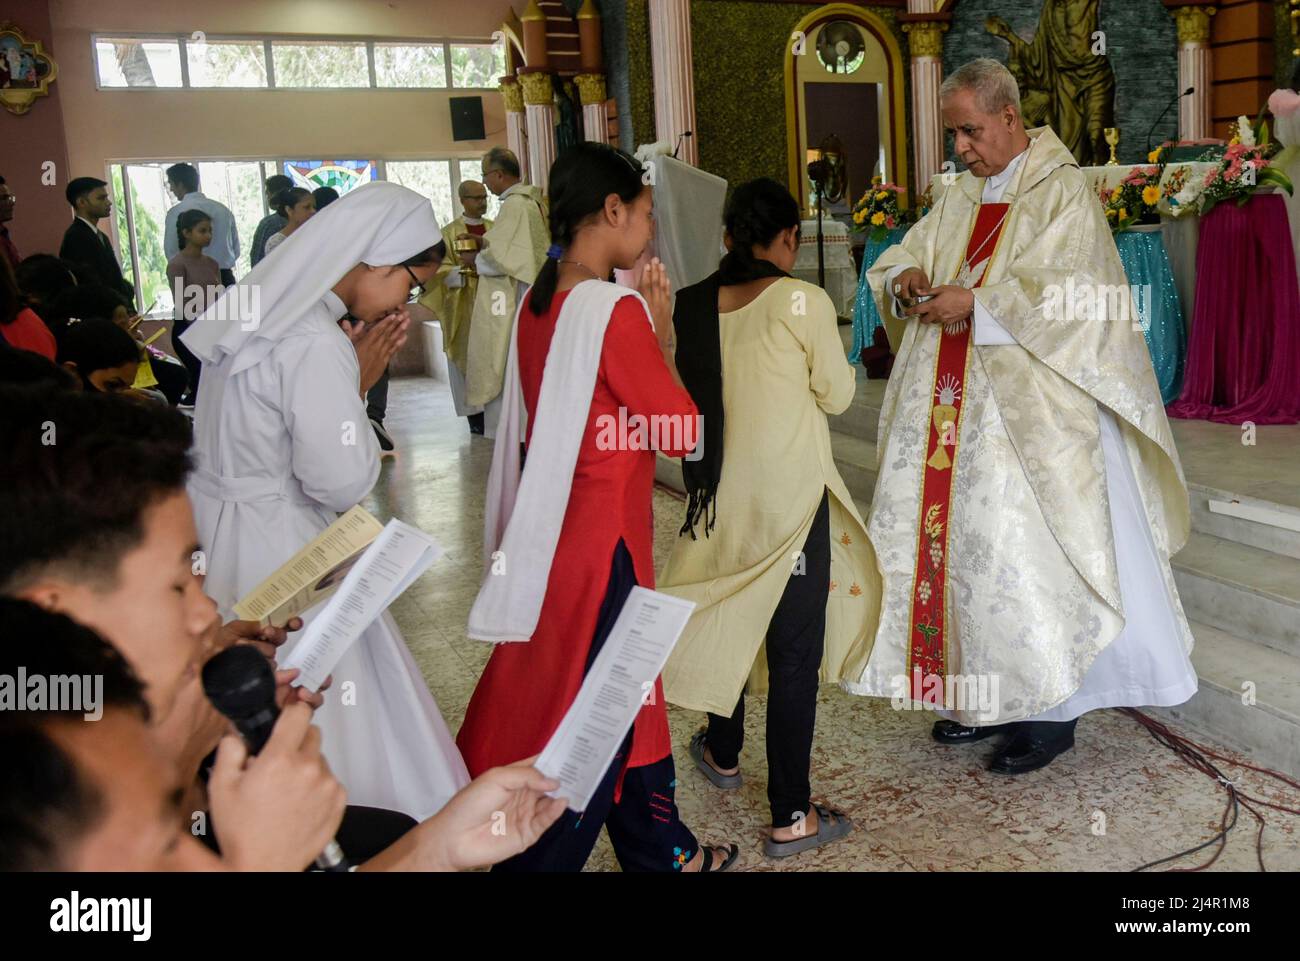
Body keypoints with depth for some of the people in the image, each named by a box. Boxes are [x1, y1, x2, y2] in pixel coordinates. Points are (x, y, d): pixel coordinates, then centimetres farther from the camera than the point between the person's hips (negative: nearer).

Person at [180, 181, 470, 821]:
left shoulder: (264, 305, 6)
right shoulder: (316, 345, -24)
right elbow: (343, 482, -20)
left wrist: (353, 368, 3)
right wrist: (361, 381, -10)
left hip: (216, 530, 10)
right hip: (274, 556, -10)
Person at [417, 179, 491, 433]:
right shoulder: (450, 233, 2)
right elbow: (441, 270, -5)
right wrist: (462, 269, -22)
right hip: (465, 307, -3)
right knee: (470, 357, -3)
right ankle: (476, 416, 2)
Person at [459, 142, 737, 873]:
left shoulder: (539, 303, 6)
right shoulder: (616, 309, -19)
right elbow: (683, 429, -14)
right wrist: (661, 331, -5)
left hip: (555, 531, 9)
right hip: (601, 539, -9)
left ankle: (659, 848, 37)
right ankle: (541, 859, 19)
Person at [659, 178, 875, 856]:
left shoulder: (692, 304, -2)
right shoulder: (803, 301, -13)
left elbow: (683, 396, 7)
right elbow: (837, 394, -4)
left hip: (720, 489, 5)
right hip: (791, 491, -5)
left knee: (727, 614, 24)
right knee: (795, 650, 4)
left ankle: (723, 755, 43)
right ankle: (791, 818, 12)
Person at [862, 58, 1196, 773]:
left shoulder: (1061, 191, -5)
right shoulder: (959, 198, 16)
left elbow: (1066, 288, -16)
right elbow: (896, 260, 16)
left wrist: (975, 299, -21)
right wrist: (908, 278, -5)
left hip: (1031, 407, -7)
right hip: (955, 406, 7)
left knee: (1026, 548, -5)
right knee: (957, 537, 6)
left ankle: (1051, 709, 8)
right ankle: (991, 694, 18)